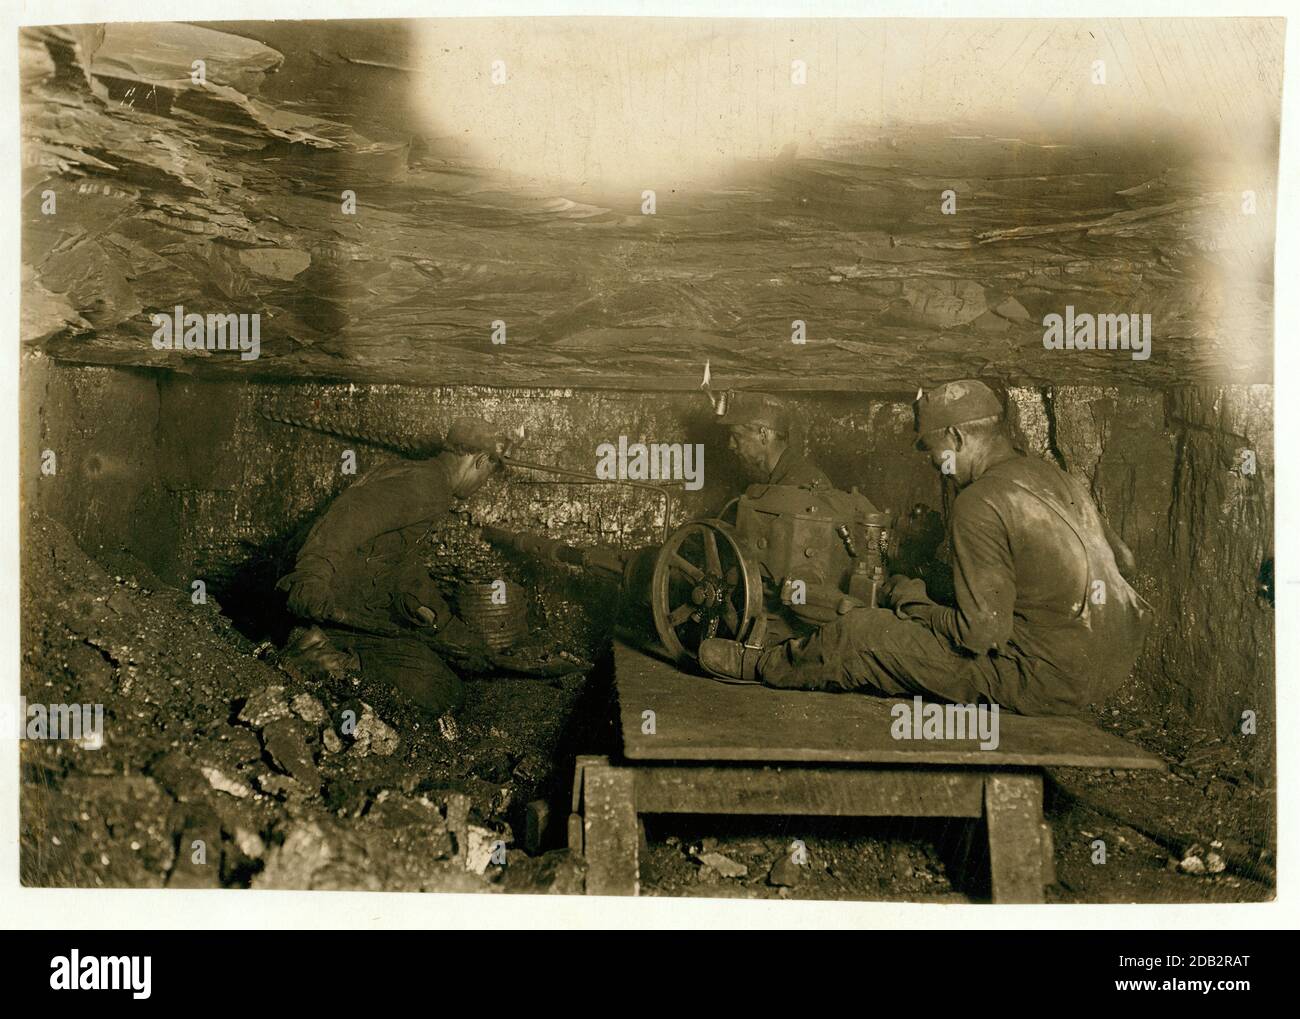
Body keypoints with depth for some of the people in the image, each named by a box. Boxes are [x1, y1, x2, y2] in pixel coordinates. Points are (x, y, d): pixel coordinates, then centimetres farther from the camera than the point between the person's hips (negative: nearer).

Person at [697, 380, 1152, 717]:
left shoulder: (982, 503, -18)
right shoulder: (1055, 477, 9)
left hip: (1046, 680, -9)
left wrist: (910, 599, -3)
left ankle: (759, 665, 24)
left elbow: (980, 633, -20)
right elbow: (1122, 560, 19)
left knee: (862, 632, 0)